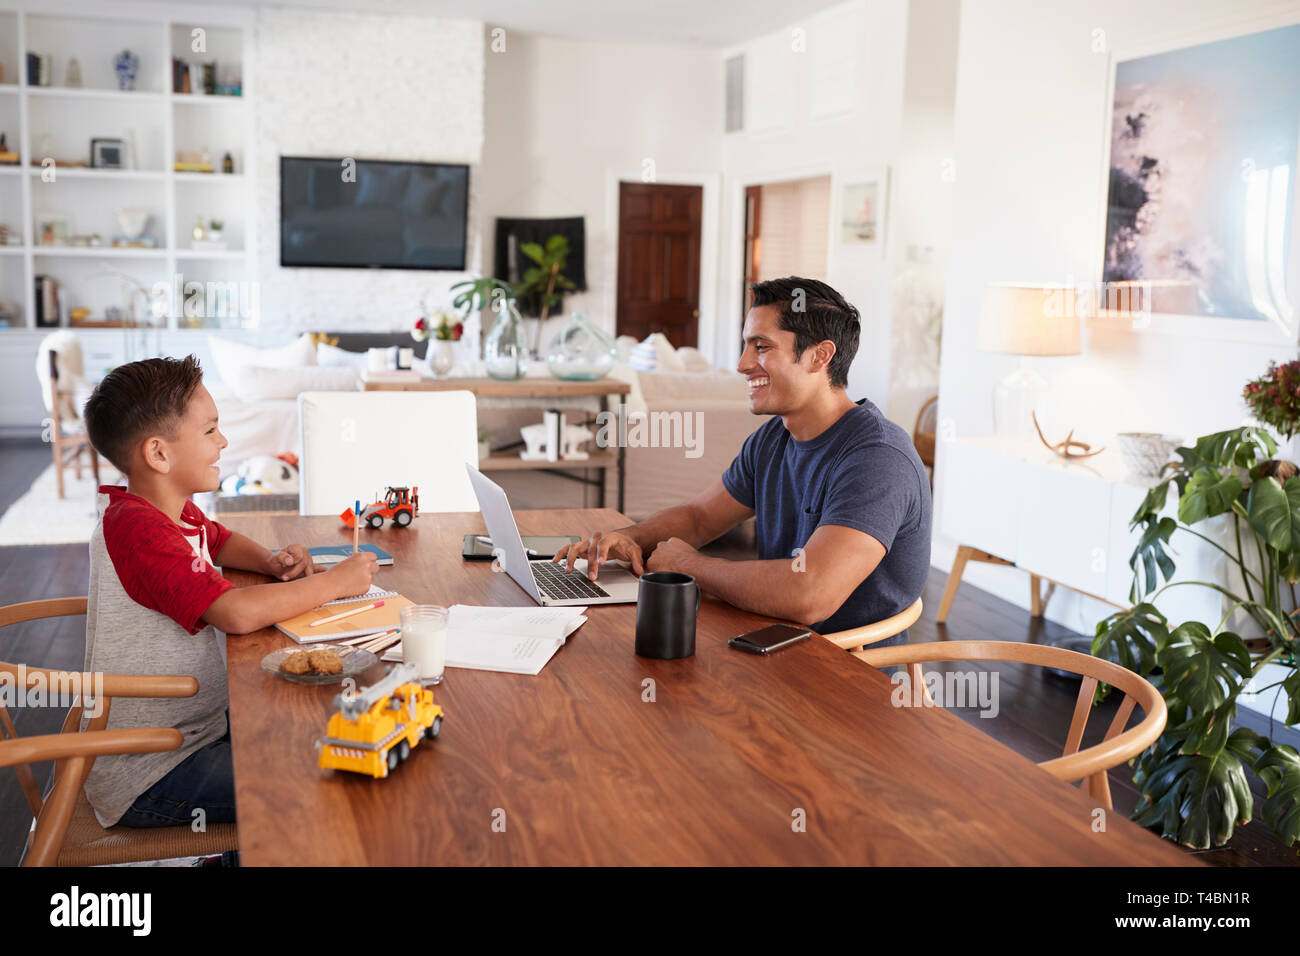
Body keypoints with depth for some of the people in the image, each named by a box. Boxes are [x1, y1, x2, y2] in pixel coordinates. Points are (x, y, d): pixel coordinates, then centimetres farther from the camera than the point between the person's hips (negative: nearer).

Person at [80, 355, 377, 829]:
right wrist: (334, 582, -23)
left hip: (195, 725, 10)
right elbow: (238, 612, -37)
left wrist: (272, 563, 4)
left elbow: (222, 542, 27)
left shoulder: (178, 511, 5)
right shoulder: (139, 530, -26)